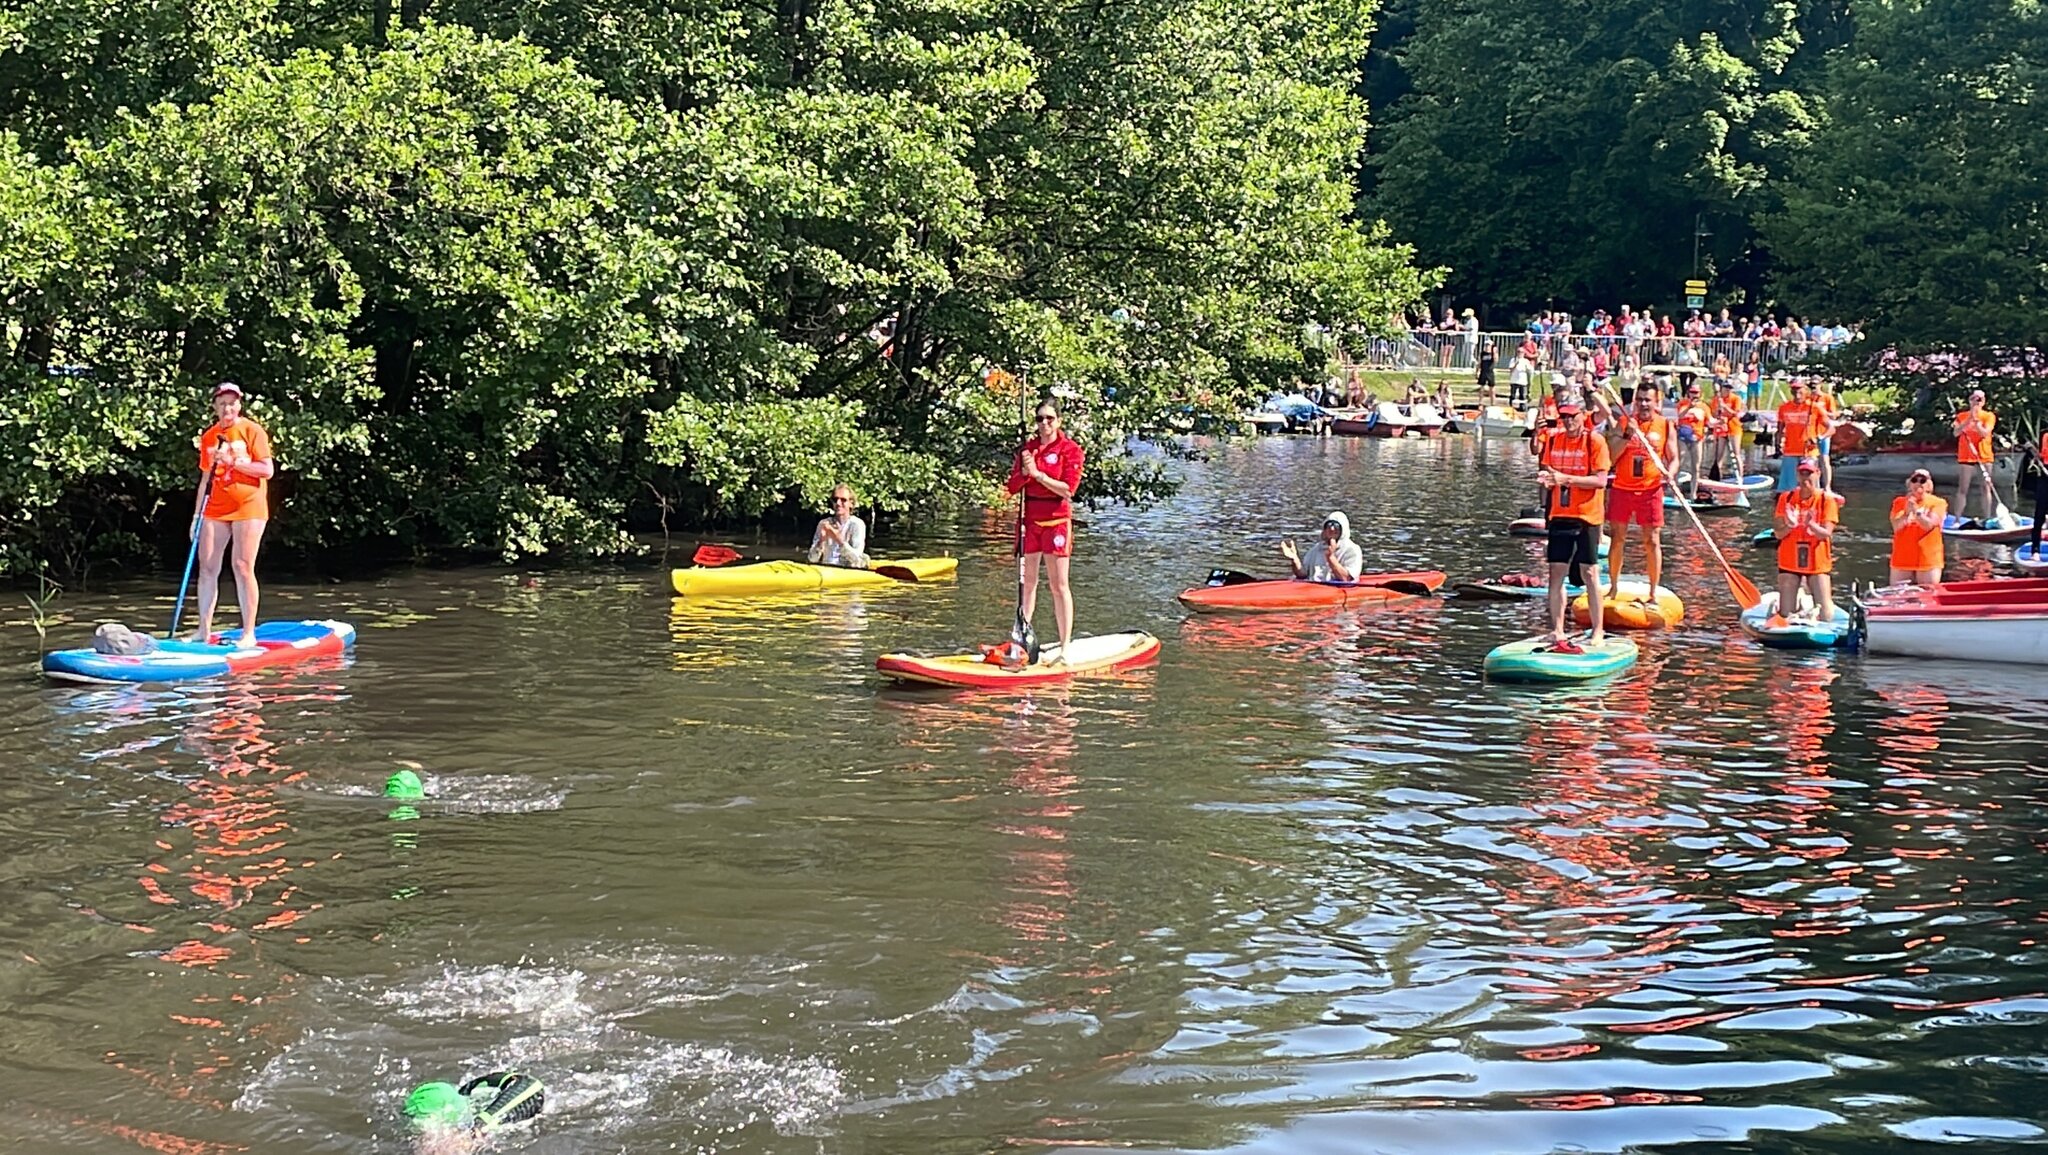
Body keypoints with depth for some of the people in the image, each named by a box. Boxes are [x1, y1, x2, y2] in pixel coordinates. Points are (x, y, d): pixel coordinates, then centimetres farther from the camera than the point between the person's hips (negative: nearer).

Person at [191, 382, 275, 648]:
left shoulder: (252, 431, -2)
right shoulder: (209, 437, 13)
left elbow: (267, 470, -9)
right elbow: (206, 479, 17)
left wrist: (233, 461, -16)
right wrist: (196, 516, 13)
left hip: (247, 507, -5)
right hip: (215, 509, 5)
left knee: (243, 567, -8)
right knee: (207, 567, 1)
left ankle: (249, 634, -5)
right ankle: (204, 630, 7)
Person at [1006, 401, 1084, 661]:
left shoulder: (1070, 449, -3)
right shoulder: (1027, 448, 9)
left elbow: (1068, 488, -14)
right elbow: (1013, 487, 6)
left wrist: (1038, 474, -18)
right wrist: (1025, 472, -14)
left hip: (1056, 520, -4)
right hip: (1029, 519, 4)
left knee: (1059, 585, -5)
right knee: (1028, 581, 9)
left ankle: (1065, 648, -4)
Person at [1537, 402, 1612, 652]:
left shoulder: (1595, 443, -7)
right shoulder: (1553, 441, 7)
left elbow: (1600, 481, -14)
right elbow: (1544, 470, 12)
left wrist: (1565, 478, -23)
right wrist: (1545, 479, -12)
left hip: (1587, 516, -4)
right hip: (1560, 515, 5)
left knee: (1589, 573, -2)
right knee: (1556, 572, 3)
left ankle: (1598, 631, 6)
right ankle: (1557, 632, 8)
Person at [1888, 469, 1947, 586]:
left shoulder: (1937, 503, 0)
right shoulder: (1899, 502, 6)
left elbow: (1929, 525, -15)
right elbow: (1896, 527, -8)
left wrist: (1916, 510, -29)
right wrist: (1907, 512, -24)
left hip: (1928, 560, -2)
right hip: (1902, 559, 2)